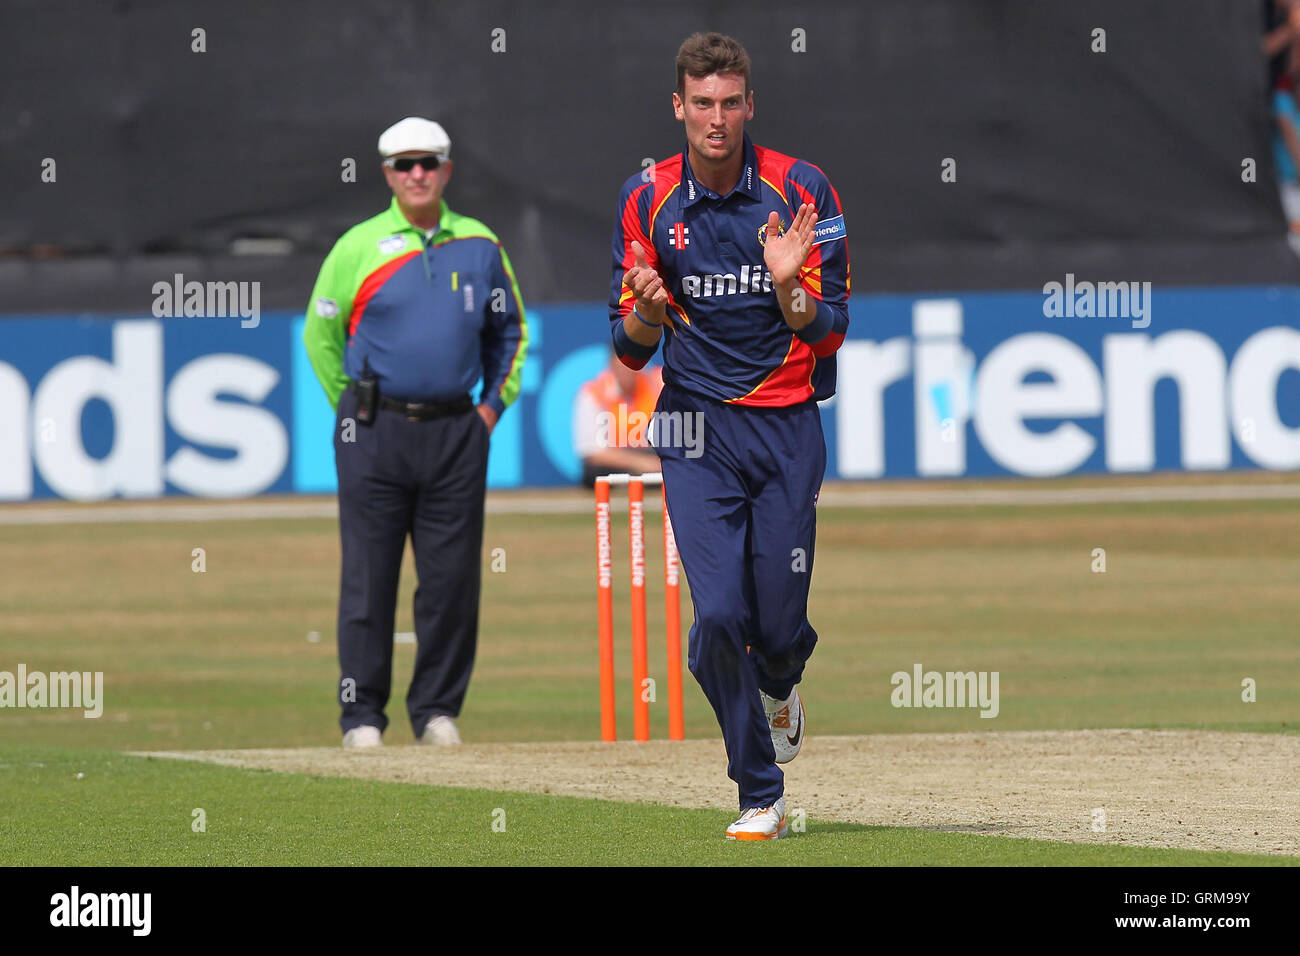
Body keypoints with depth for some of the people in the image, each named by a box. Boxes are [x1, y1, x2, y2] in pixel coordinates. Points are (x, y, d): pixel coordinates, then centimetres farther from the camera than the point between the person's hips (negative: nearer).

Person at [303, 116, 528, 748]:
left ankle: (437, 709, 11)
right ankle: (362, 714, 3)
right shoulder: (359, 246, 2)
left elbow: (510, 330, 21)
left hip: (455, 432, 2)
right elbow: (320, 332, 10)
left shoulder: (479, 246, 9)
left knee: (452, 578, 2)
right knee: (369, 577, -2)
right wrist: (354, 409, 6)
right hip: (376, 433, -2)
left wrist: (495, 402, 12)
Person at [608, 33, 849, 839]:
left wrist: (789, 285, -27)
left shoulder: (800, 192, -5)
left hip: (788, 427, -1)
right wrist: (646, 312, -19)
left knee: (779, 623, 1)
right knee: (718, 615, -12)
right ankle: (761, 796, 2)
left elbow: (826, 333, -7)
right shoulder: (648, 202, 0)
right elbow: (632, 349, 3)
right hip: (698, 429, 1)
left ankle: (780, 684, 41)